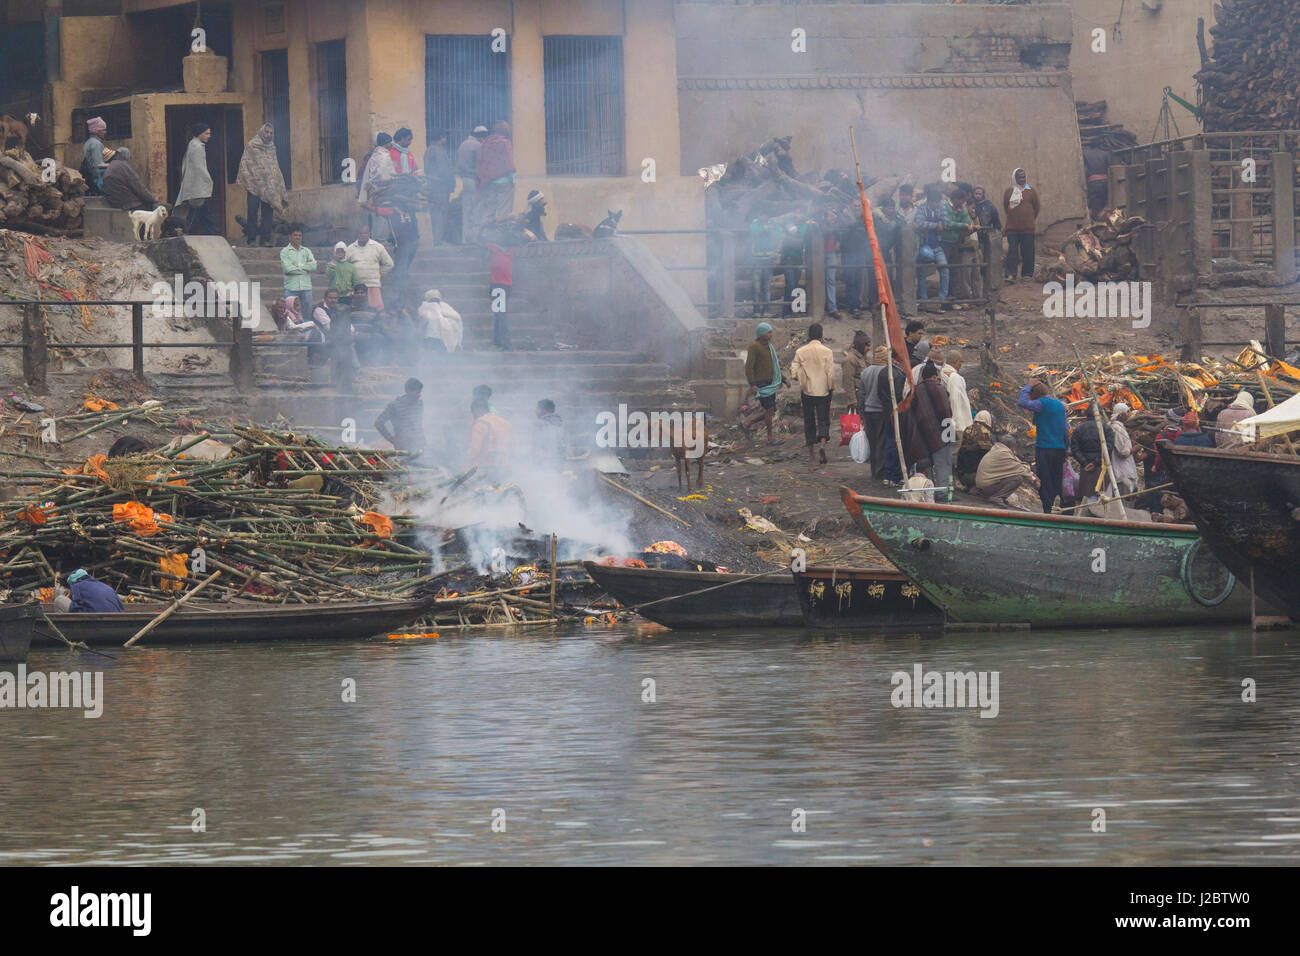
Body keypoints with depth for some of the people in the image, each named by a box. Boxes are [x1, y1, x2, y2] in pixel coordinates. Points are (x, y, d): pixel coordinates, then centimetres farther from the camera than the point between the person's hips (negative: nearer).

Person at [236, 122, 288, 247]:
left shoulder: (271, 148, 17)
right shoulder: (251, 146, 1)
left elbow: (276, 168, 21)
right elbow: (245, 165, -2)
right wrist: (248, 183, -10)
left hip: (269, 186, 5)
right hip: (255, 185, -5)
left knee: (268, 213, 1)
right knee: (253, 212, -8)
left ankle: (265, 239, 4)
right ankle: (251, 239, -7)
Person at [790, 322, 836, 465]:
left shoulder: (801, 352, -3)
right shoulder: (827, 352, -7)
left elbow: (794, 373, -3)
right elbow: (831, 374, -9)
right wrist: (832, 389, 4)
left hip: (807, 391, 1)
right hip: (823, 391, -1)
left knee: (809, 421, 10)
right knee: (823, 420, 6)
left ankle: (810, 454, 12)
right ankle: (823, 445, -19)